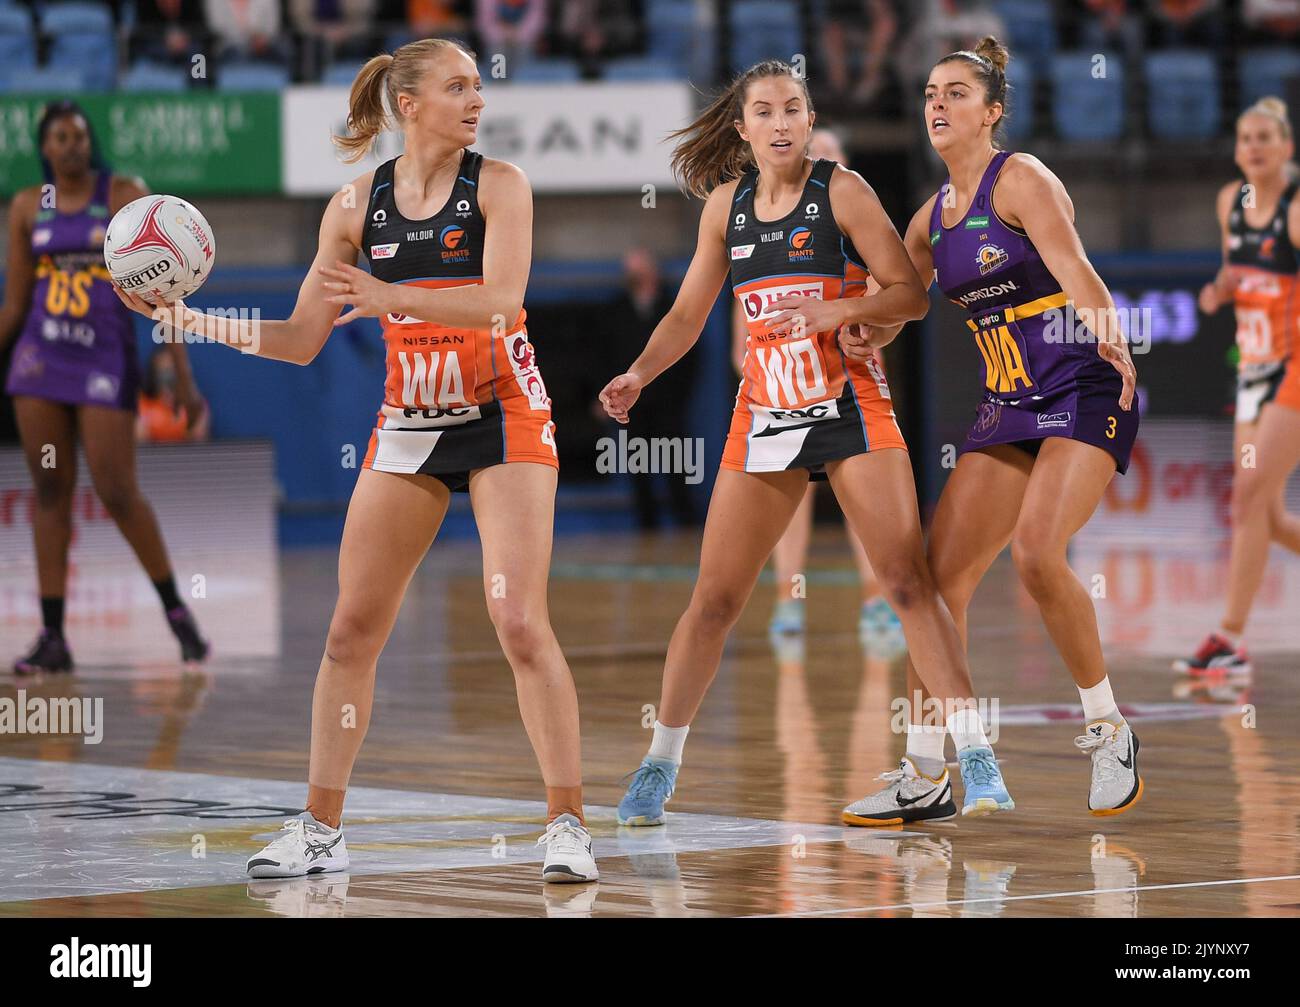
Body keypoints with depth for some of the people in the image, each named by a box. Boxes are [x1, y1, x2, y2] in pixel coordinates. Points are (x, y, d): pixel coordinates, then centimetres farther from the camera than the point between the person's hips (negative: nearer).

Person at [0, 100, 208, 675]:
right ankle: (52, 637, 3)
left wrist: (183, 375, -8)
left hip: (105, 358, -3)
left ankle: (175, 610, 13)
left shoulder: (125, 197, -2)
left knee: (117, 494, -7)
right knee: (49, 492, 1)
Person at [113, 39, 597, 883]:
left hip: (503, 418, -4)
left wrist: (392, 297, -35)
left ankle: (568, 823, -5)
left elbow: (500, 300, -23)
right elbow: (303, 340, 6)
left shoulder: (498, 185, -7)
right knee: (352, 630, 2)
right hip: (408, 425, 4)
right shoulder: (357, 205, 2)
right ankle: (322, 829, 11)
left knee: (520, 623, -13)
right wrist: (193, 319, -5)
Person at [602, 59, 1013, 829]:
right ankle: (660, 765, 15)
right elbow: (687, 315, 13)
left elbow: (911, 294, -7)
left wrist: (839, 311, -23)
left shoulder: (842, 191, -5)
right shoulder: (726, 203, 7)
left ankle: (976, 762, -10)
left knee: (909, 578, -12)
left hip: (852, 407, -3)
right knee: (715, 598, 3)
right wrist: (639, 375, -3)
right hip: (765, 415, 3)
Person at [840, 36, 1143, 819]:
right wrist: (866, 339, -5)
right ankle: (922, 772, 7)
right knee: (941, 572, -1)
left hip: (1086, 393, -7)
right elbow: (892, 305, 19)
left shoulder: (1021, 179, -10)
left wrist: (1110, 339, -44)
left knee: (1037, 552, -27)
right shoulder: (933, 218, 12)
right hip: (1011, 408, 7)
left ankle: (1108, 728, -7)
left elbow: (1075, 270, -25)